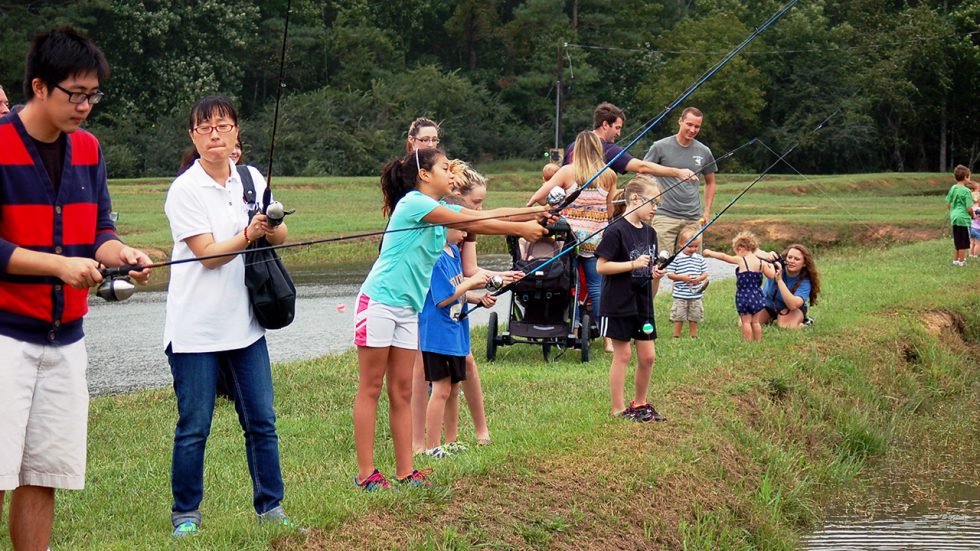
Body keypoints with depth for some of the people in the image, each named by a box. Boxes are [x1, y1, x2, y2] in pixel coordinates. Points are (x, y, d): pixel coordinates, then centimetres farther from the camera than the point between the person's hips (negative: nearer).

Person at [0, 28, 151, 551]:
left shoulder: (87, 149, 10)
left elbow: (99, 229, 13)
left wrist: (121, 253, -9)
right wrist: (59, 264, -20)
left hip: (66, 336, 6)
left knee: (44, 476, 8)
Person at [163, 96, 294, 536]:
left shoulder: (252, 180, 7)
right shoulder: (184, 190, -9)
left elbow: (280, 237, 9)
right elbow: (209, 253, -13)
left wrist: (272, 228, -13)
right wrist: (249, 234, -26)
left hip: (244, 323, 5)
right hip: (196, 329, -5)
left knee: (262, 421, 7)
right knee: (194, 428, 0)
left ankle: (270, 506, 17)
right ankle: (185, 513, 11)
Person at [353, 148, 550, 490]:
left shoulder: (441, 209, 14)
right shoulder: (414, 203, -13)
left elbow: (484, 215, 9)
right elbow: (473, 224, -14)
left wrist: (535, 212, 1)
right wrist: (521, 230, -9)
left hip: (409, 308, 9)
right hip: (379, 302, -9)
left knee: (402, 392, 7)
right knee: (370, 389, -3)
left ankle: (405, 472, 9)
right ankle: (365, 474, -1)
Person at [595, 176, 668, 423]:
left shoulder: (649, 233, 10)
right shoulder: (616, 231, -13)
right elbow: (601, 266, -16)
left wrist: (656, 275, -4)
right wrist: (633, 264, -22)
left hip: (642, 305, 7)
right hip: (619, 304, -7)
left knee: (648, 356, 7)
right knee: (622, 355, 0)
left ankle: (640, 403, 22)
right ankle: (618, 409, 8)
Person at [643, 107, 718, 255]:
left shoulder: (704, 152, 10)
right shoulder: (661, 147, -1)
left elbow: (710, 182, 23)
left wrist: (707, 211, 14)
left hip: (694, 219, 4)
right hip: (666, 216, -4)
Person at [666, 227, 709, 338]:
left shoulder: (699, 259, 5)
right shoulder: (676, 258, -6)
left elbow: (705, 273, 8)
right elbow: (669, 274, -6)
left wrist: (699, 278, -12)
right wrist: (681, 277, -18)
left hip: (696, 295, 3)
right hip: (680, 295, -3)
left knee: (694, 317, 11)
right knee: (678, 317, 3)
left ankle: (694, 336, 23)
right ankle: (676, 337, 12)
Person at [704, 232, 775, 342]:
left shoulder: (741, 260, -10)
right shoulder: (761, 263, -1)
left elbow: (723, 256, -3)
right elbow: (771, 275, 2)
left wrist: (710, 253, 10)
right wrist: (771, 266, 22)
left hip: (743, 297, -4)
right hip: (757, 297, 4)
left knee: (746, 322, 3)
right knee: (756, 322, 11)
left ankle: (748, 342, 3)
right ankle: (758, 342, 12)